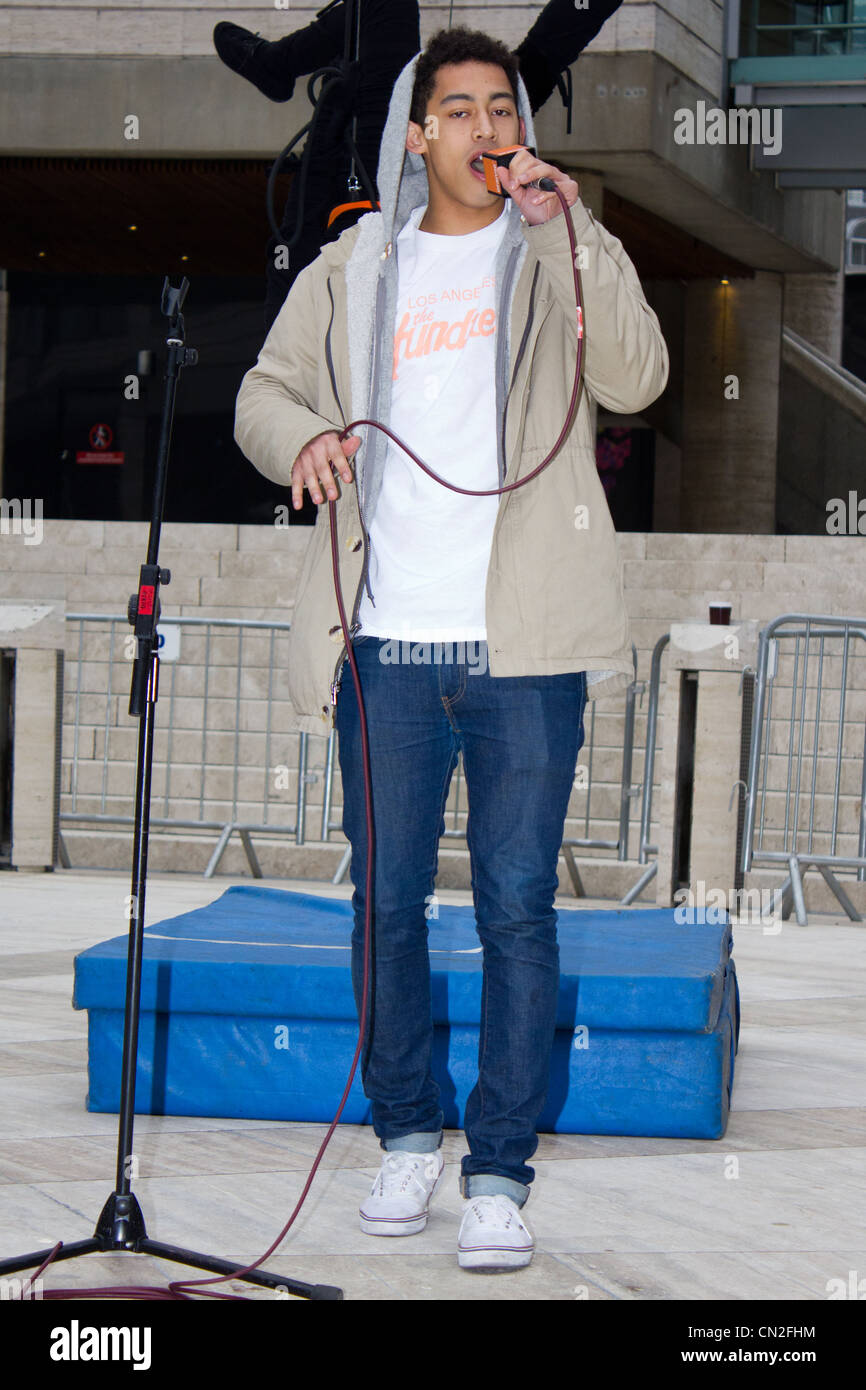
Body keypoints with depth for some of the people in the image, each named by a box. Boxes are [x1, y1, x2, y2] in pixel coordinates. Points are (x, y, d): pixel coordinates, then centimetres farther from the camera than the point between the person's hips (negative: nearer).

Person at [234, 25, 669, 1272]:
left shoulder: (560, 255, 6)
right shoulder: (353, 270, 12)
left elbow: (635, 380, -10)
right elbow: (266, 390, 17)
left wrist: (577, 234, -19)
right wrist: (303, 439, -6)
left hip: (524, 645, -2)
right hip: (386, 643, 2)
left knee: (517, 907, -2)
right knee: (387, 902, 8)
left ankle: (501, 1170, 5)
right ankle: (407, 1133, 24)